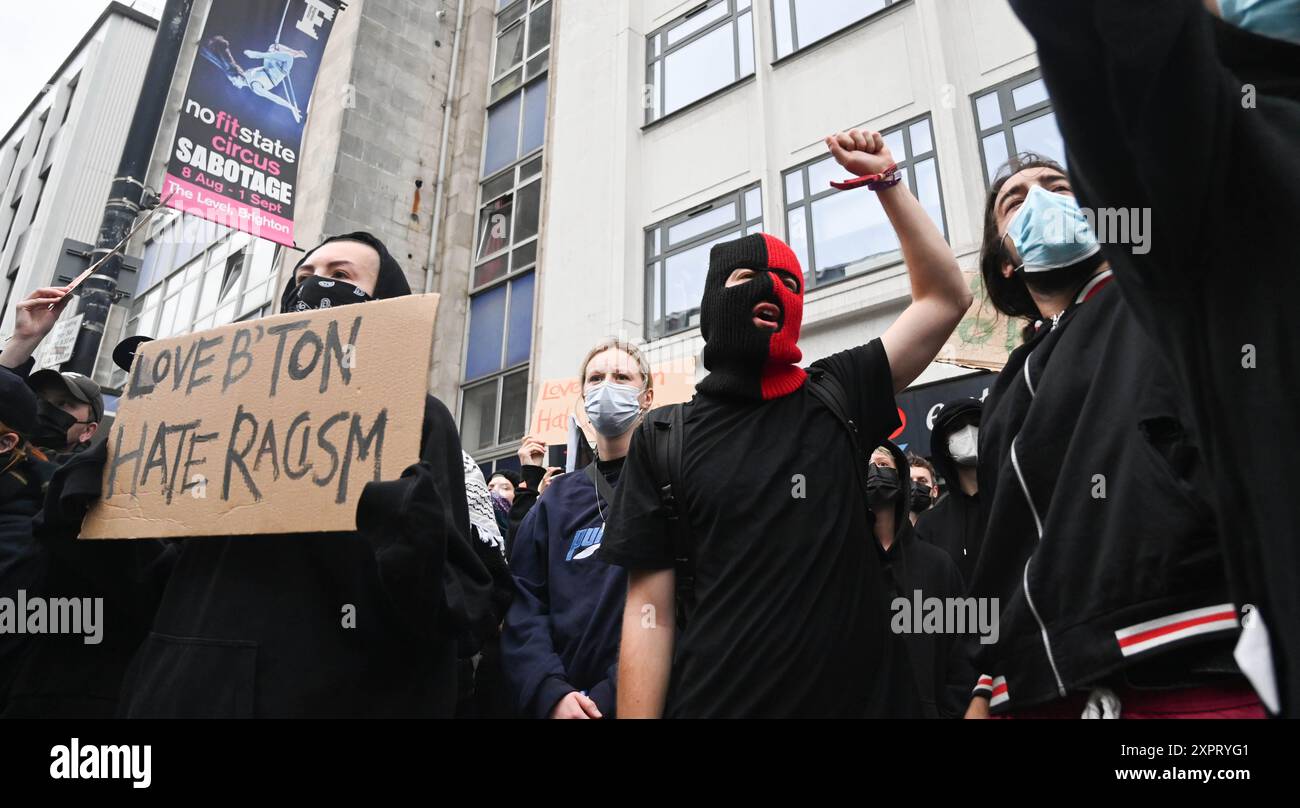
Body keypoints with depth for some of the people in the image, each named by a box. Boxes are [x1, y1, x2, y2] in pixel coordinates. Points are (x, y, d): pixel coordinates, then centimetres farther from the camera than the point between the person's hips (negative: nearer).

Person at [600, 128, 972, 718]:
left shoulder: (837, 396, 3)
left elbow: (945, 298, 6)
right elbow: (650, 612, -3)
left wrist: (885, 180, 4)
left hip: (848, 698, 2)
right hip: (712, 703, -2)